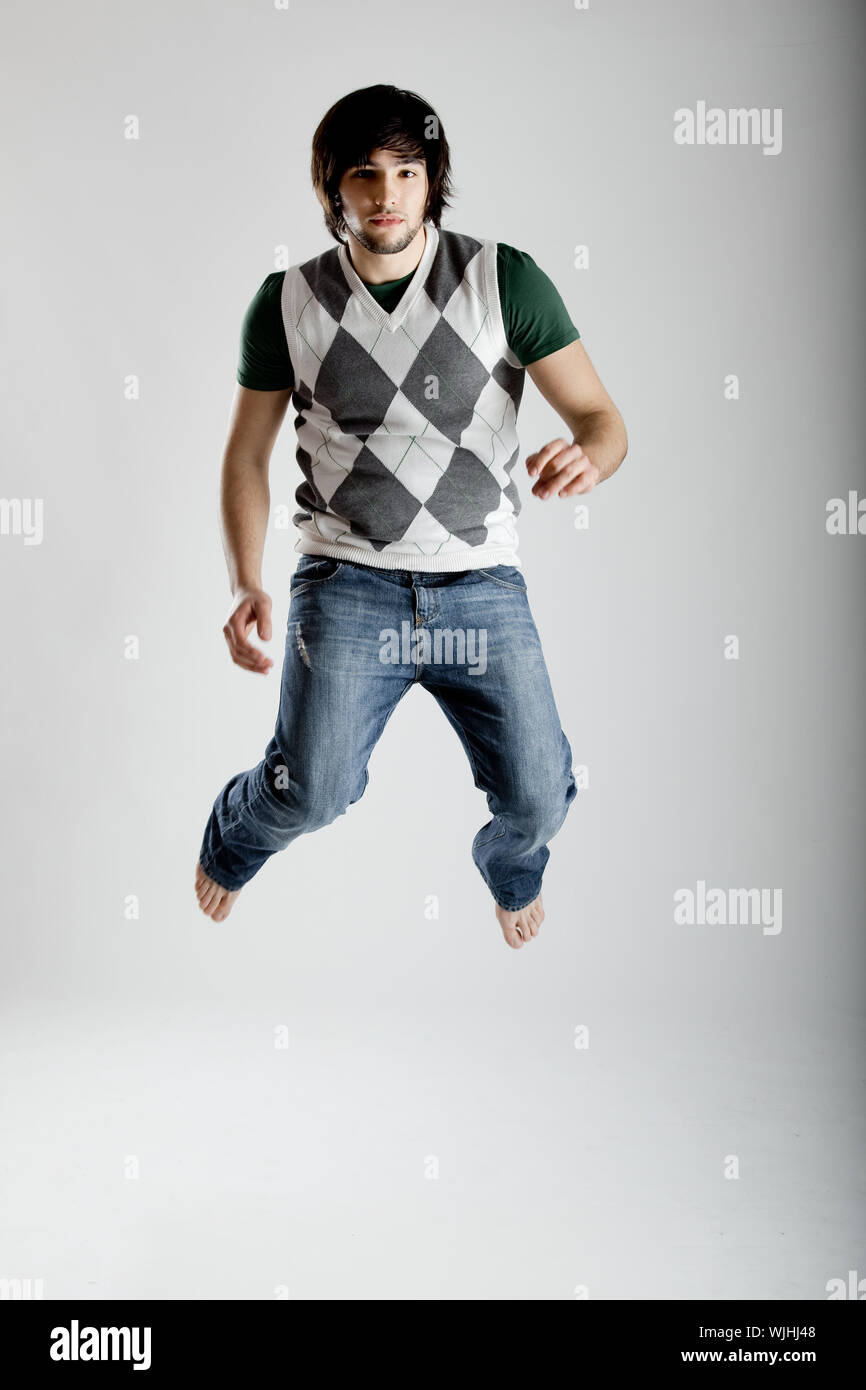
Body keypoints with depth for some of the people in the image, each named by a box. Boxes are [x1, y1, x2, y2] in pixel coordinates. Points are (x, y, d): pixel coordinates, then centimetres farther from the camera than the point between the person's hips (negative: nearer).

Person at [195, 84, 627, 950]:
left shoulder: (506, 280, -2)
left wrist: (588, 457, -26)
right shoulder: (288, 302, 2)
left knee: (537, 798, -6)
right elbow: (247, 452, 10)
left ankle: (510, 867, 36)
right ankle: (232, 837, 25)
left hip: (482, 585, 1)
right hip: (349, 580, 0)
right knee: (312, 792, -15)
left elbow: (601, 416, -1)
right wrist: (246, 584, -3)